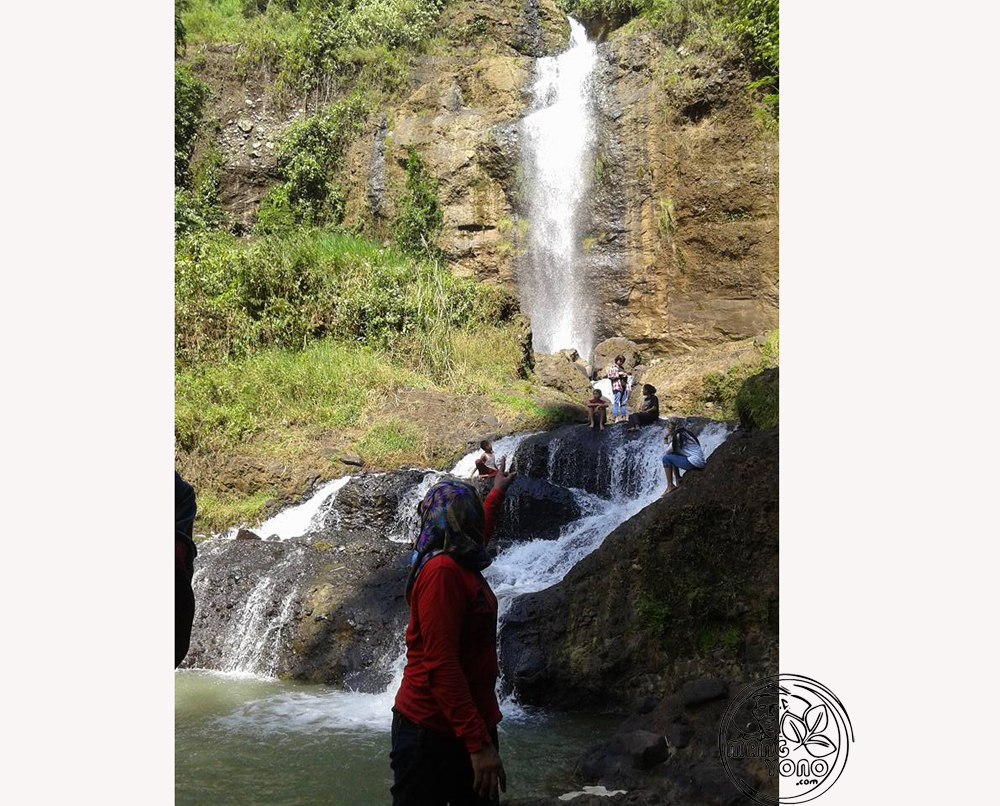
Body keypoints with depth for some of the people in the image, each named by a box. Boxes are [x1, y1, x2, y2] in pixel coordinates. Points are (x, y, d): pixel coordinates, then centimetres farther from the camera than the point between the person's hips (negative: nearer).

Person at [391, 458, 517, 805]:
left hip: (471, 724, 9)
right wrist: (479, 743, -28)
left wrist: (498, 491, 50)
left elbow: (479, 529, 35)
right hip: (433, 733, -9)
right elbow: (440, 664, -26)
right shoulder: (442, 571, -20)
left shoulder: (462, 562, 9)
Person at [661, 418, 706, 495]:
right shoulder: (685, 433, 18)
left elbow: (668, 451, -5)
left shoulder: (678, 436, -10)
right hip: (700, 462, 10)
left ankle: (670, 486, -3)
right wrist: (669, 437, 15)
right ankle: (679, 481, 24)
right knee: (673, 457, 23)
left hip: (694, 463, -10)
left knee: (666, 458, -5)